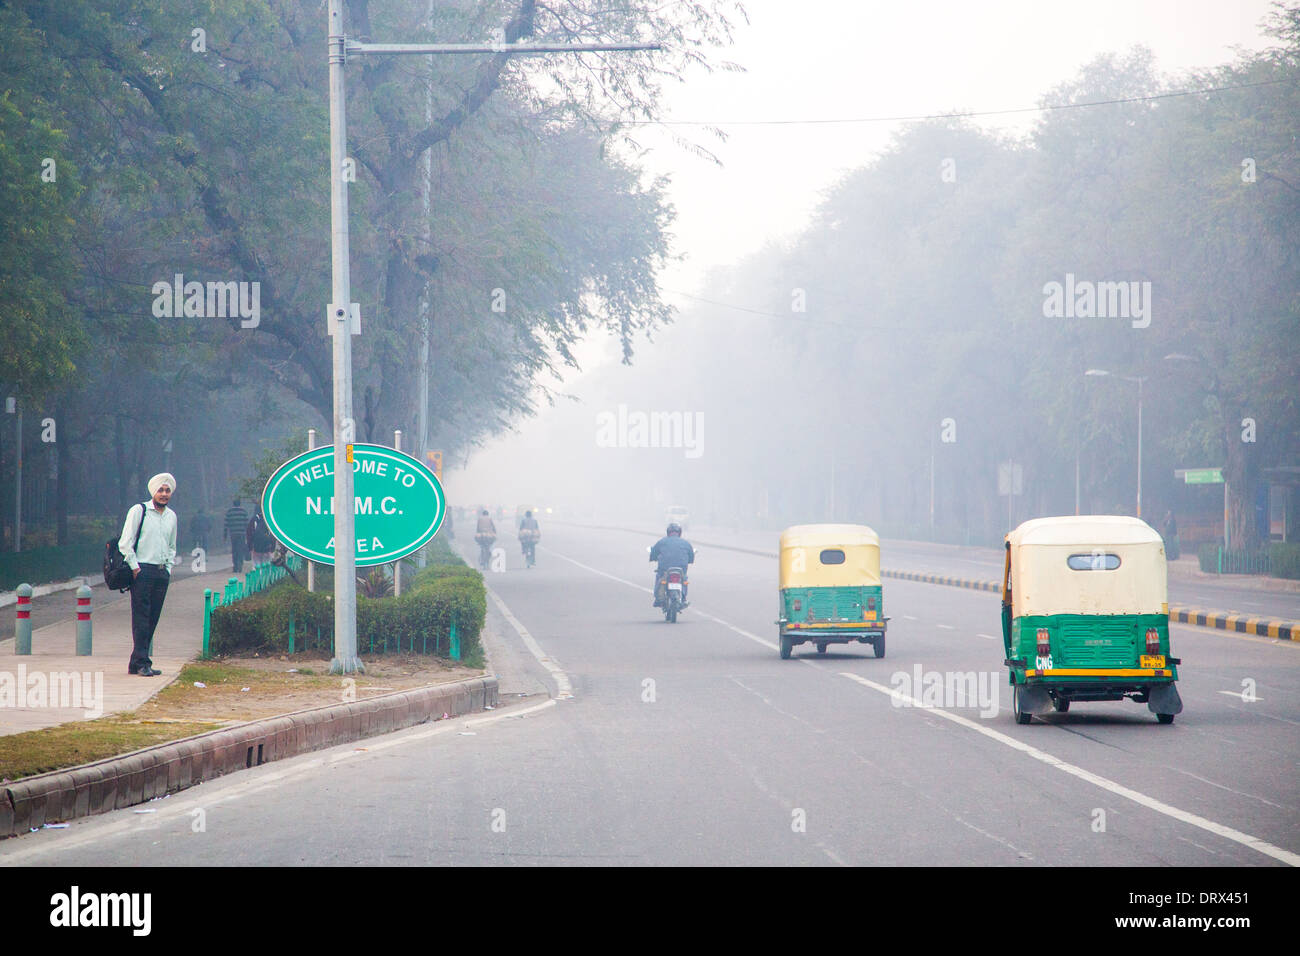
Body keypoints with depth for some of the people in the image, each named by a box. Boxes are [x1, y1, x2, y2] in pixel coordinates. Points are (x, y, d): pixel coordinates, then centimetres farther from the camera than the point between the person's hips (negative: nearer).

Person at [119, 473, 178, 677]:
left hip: (162, 572, 6)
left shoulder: (172, 516, 15)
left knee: (152, 619, 4)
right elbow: (125, 543, -5)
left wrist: (168, 568, 13)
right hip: (142, 571, -6)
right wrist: (134, 567, -11)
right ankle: (142, 662, -10)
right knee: (141, 617, -9)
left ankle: (136, 663, 9)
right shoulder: (139, 511, -3)